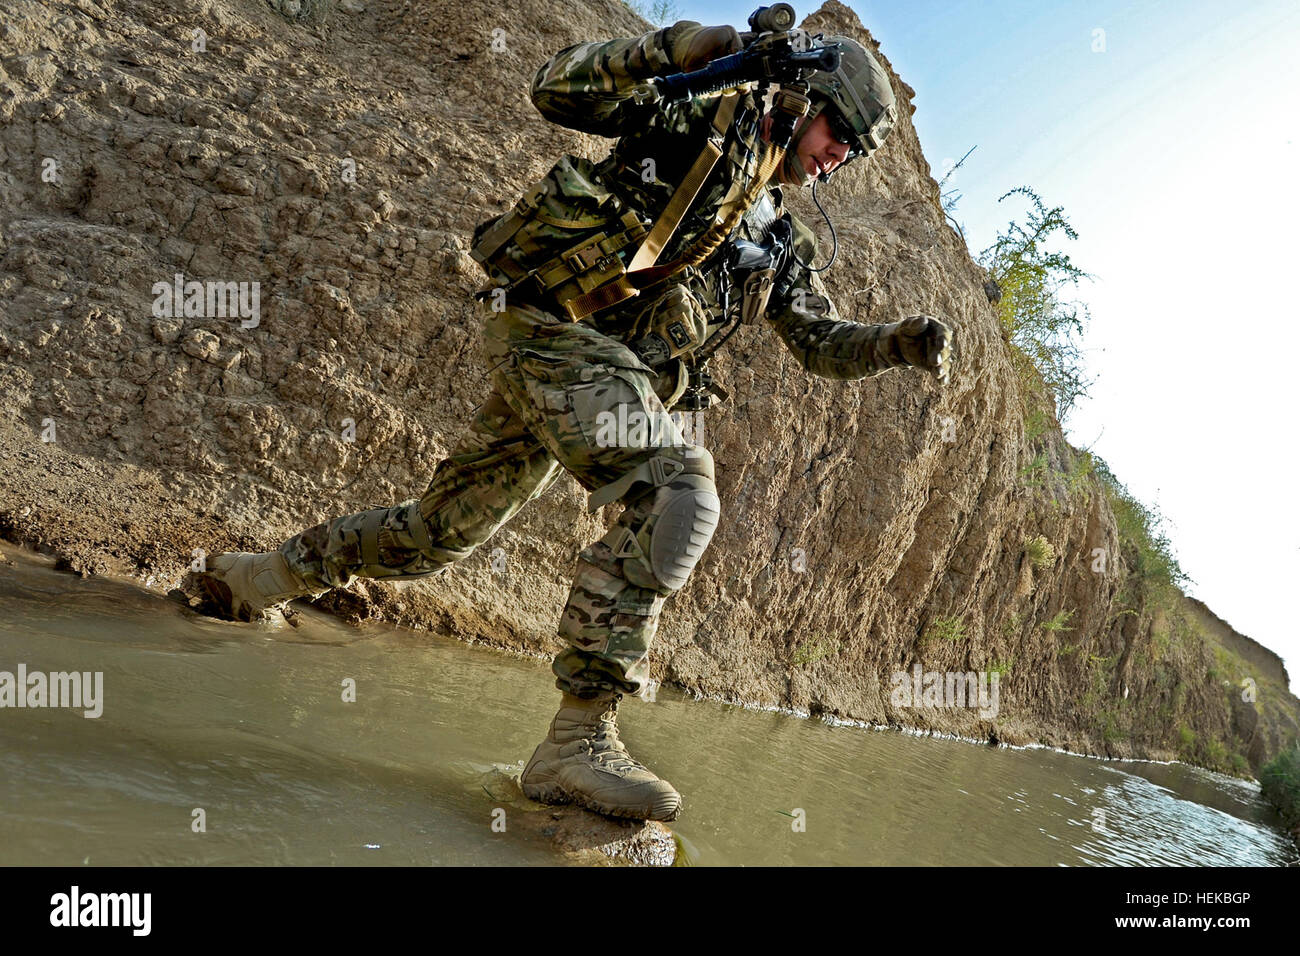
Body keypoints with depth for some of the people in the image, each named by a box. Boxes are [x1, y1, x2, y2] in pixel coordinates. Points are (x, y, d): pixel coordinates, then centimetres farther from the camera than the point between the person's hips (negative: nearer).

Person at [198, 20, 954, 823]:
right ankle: (579, 742, -27)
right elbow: (557, 90, 1)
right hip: (550, 326, -7)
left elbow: (822, 342, 21)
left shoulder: (782, 243, 23)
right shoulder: (708, 112, 6)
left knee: (440, 533, 15)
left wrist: (900, 342, 2)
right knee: (679, 500, -27)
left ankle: (280, 572, 40)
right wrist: (672, 49, -13)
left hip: (617, 380, 8)